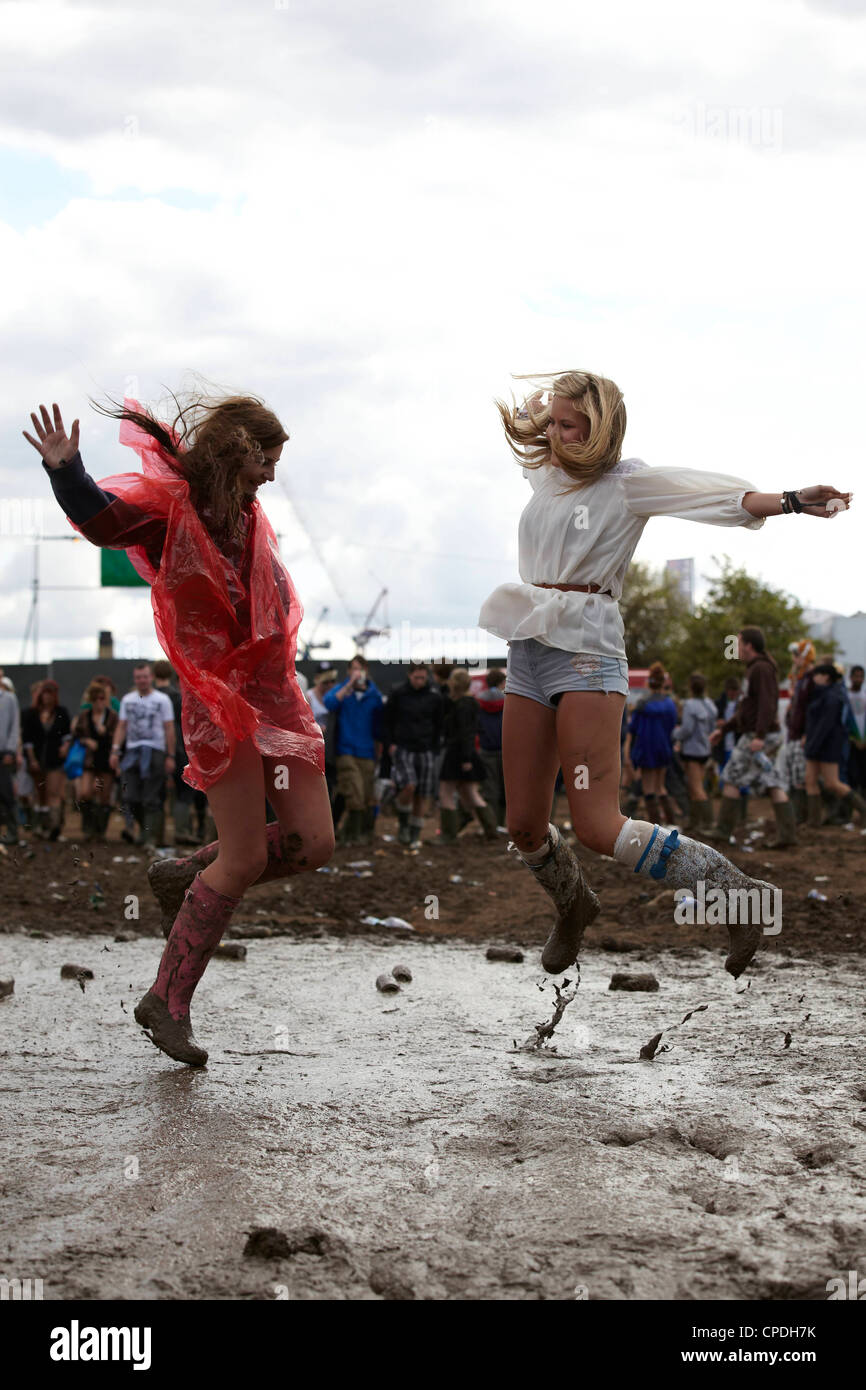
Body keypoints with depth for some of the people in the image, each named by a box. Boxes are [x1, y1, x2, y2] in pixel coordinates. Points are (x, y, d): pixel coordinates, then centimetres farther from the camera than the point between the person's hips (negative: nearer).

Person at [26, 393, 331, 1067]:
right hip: (219, 695, -8)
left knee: (313, 842, 2)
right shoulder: (167, 500, -8)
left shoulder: (245, 509, 15)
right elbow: (103, 517, -28)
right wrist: (66, 471, -45)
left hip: (275, 690, 8)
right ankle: (168, 1002, 2)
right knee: (244, 859, -9)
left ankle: (184, 877, 22)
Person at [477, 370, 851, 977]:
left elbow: (715, 494, -17)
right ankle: (573, 906, 38)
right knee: (524, 826, 7)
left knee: (598, 827, -17)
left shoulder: (627, 482, -3)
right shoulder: (544, 470, 15)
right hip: (526, 652, 6)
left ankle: (738, 894, -5)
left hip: (586, 650, -6)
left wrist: (790, 501, -27)